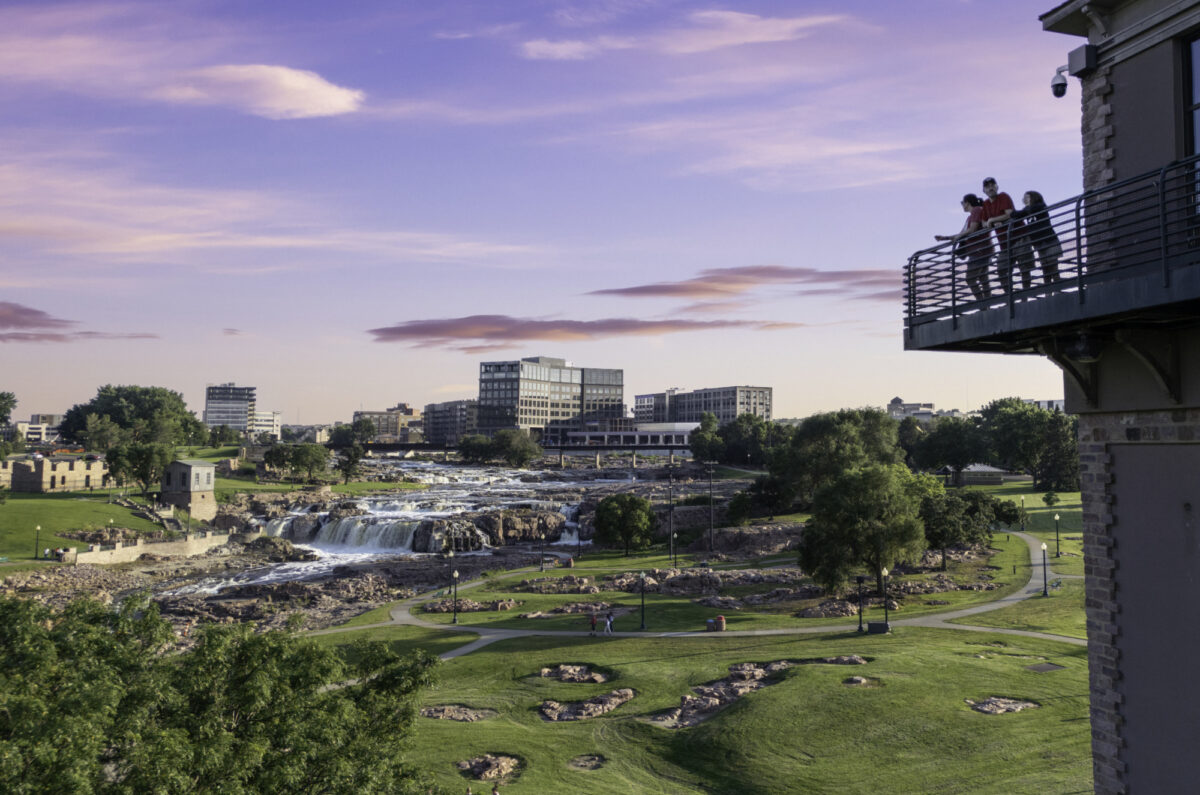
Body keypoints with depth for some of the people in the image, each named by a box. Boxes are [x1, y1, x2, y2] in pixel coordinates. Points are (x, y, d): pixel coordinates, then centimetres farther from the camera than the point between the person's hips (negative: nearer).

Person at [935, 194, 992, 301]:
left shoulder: (977, 210, -4)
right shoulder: (970, 216, 23)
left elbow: (972, 230, -14)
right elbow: (962, 235, 26)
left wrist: (958, 236, 0)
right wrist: (944, 237, 19)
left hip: (979, 250, -10)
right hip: (976, 251, 10)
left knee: (970, 279, -15)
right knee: (983, 279, 4)